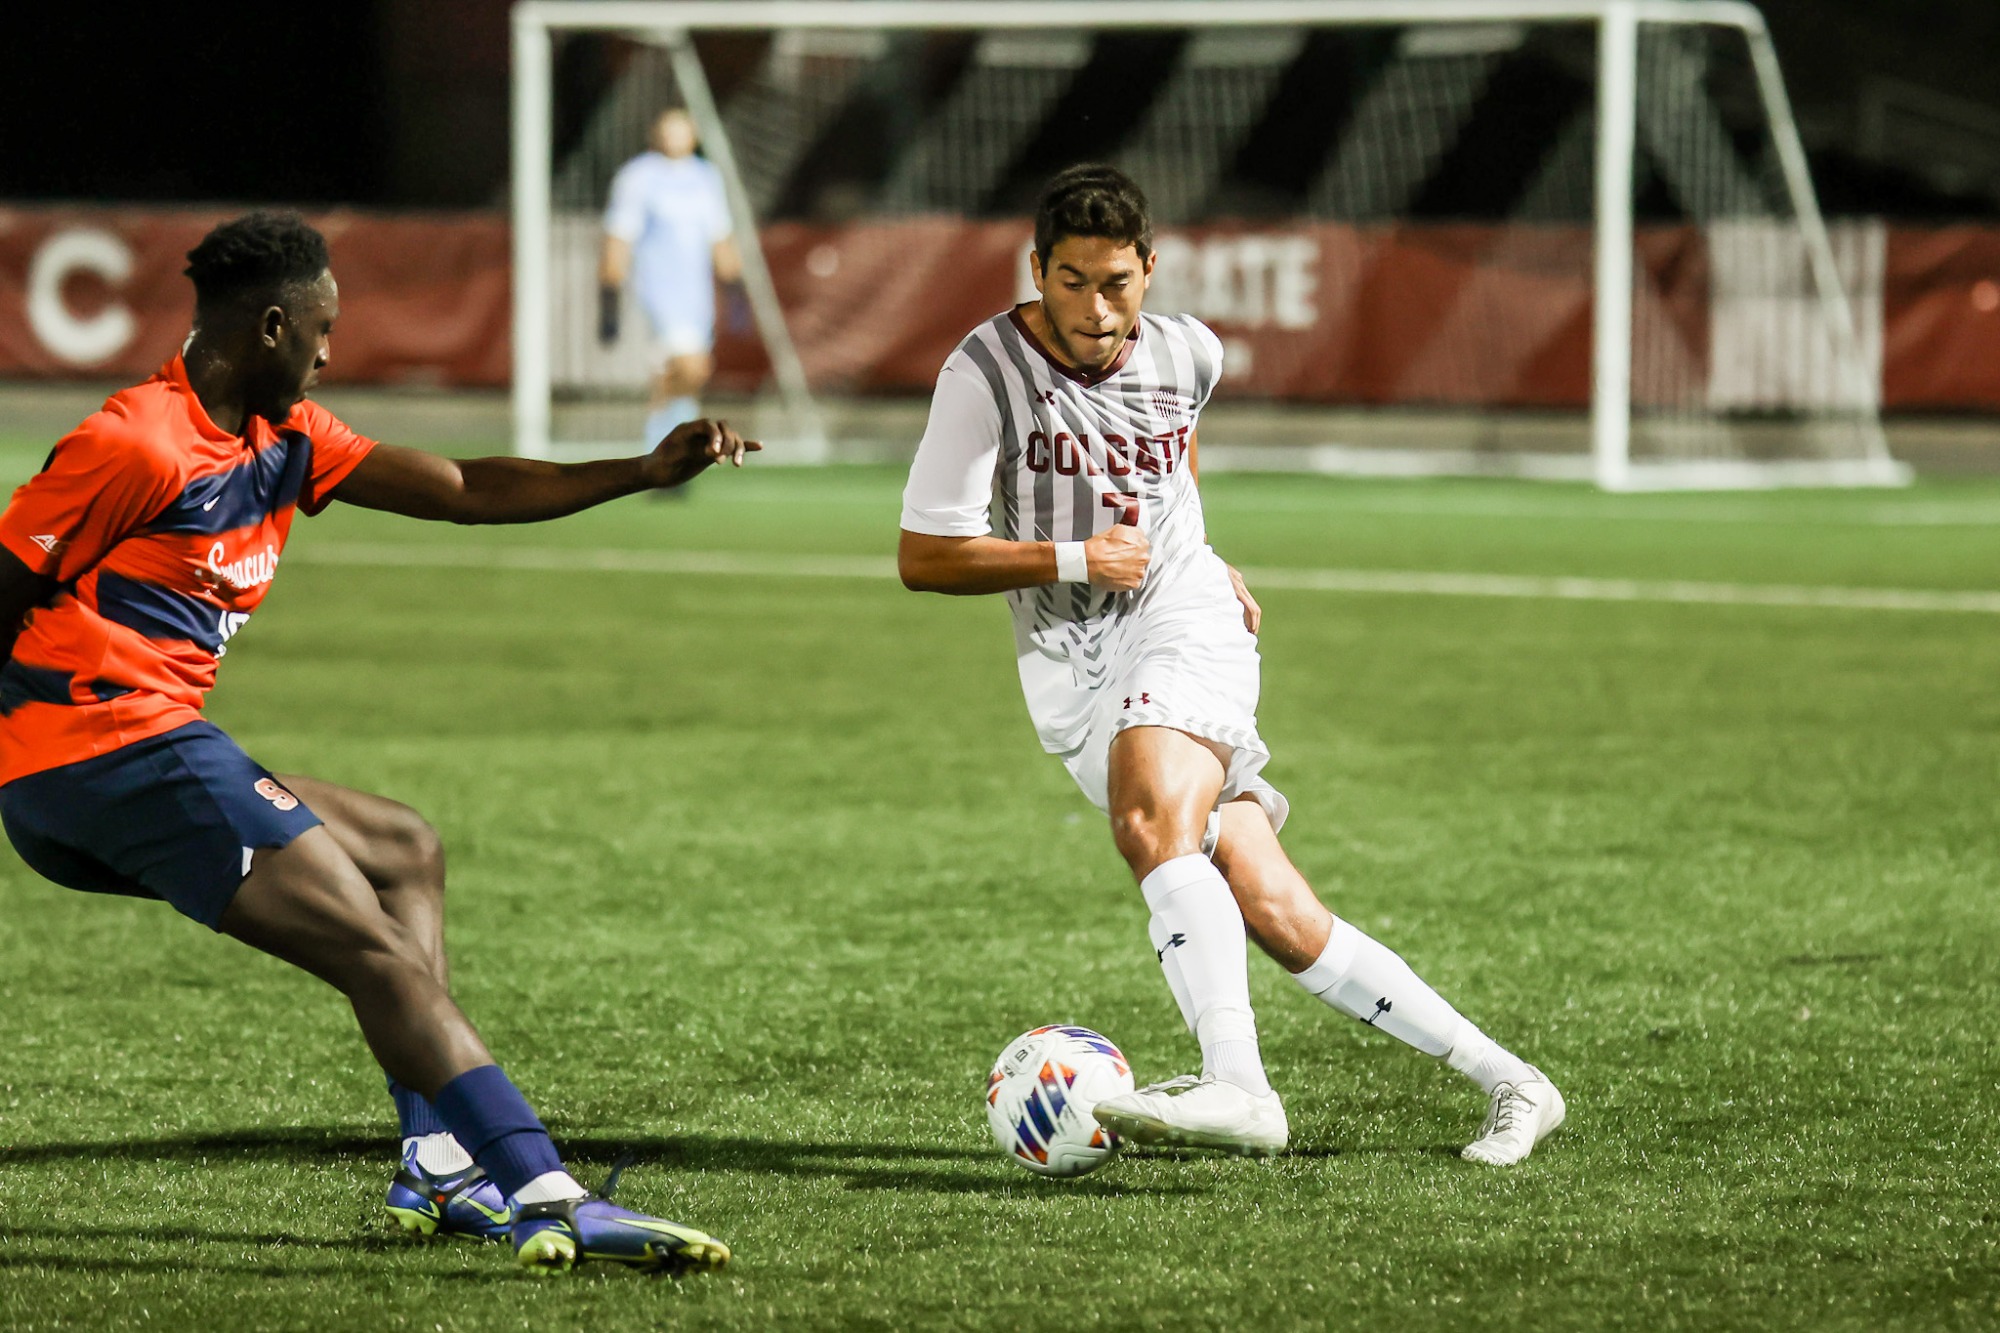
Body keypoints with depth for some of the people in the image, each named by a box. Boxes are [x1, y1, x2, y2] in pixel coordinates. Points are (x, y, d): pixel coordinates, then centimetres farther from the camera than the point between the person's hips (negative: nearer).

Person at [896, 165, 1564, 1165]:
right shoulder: (986, 370, -9)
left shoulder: (1186, 355, 2)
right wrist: (1072, 560, -15)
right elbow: (923, 557, -8)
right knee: (1277, 919, -7)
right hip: (1070, 670, 0)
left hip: (1182, 623, 0)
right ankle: (1503, 1080, 2)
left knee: (1151, 828, -33)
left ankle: (1237, 1086, -46)